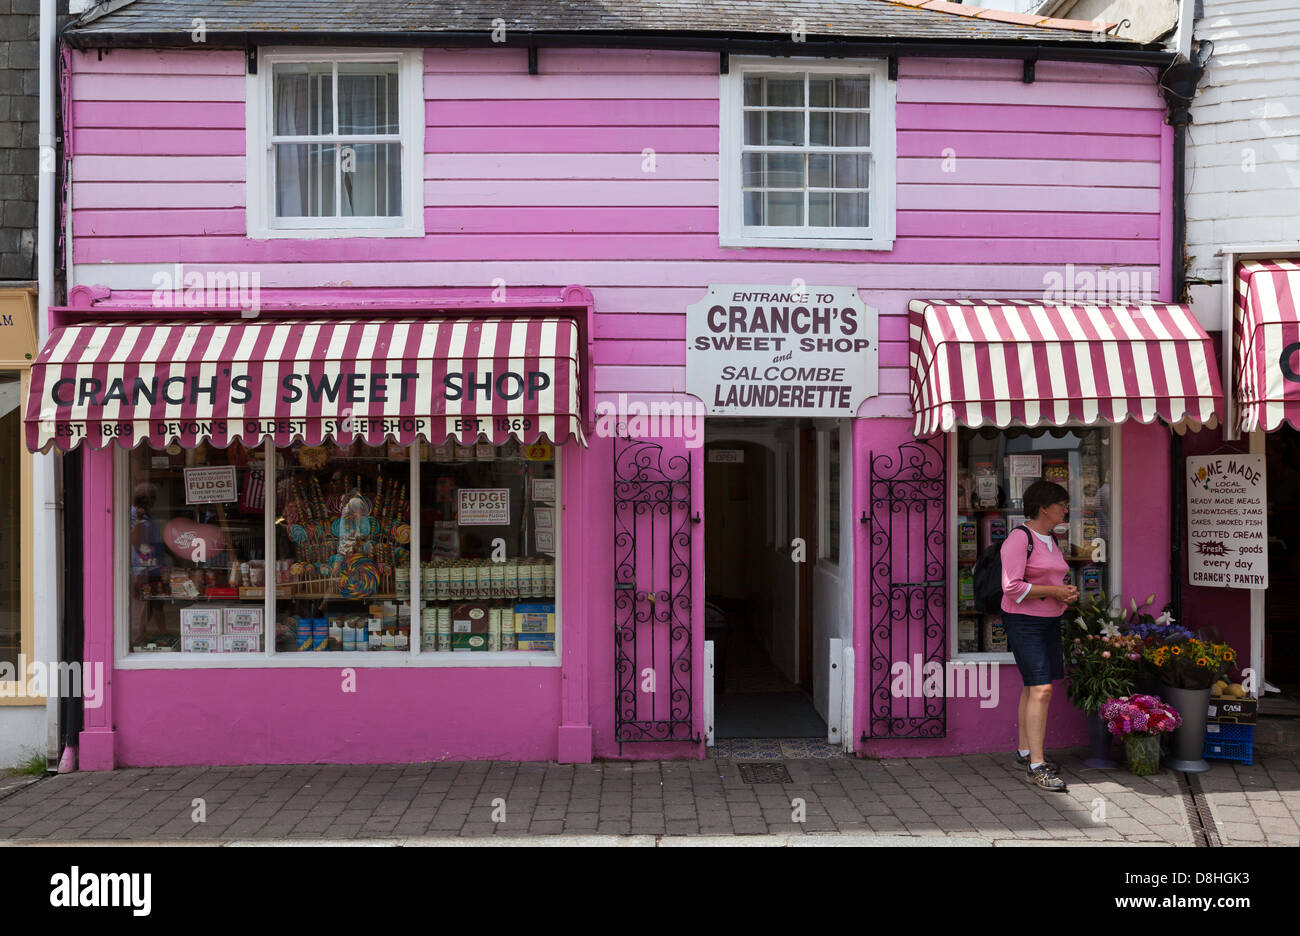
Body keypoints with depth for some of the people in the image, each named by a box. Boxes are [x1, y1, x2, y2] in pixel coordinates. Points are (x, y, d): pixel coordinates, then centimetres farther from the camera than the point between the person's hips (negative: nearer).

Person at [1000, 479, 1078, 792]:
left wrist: (1068, 593, 4)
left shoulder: (1050, 540, 14)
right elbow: (1012, 587, -20)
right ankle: (1036, 766, -13)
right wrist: (1053, 591, -18)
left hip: (1049, 621, 9)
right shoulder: (1019, 538, -14)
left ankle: (1025, 752, 22)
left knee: (1034, 688, 12)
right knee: (1041, 689, -14)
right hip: (1024, 622, -9)